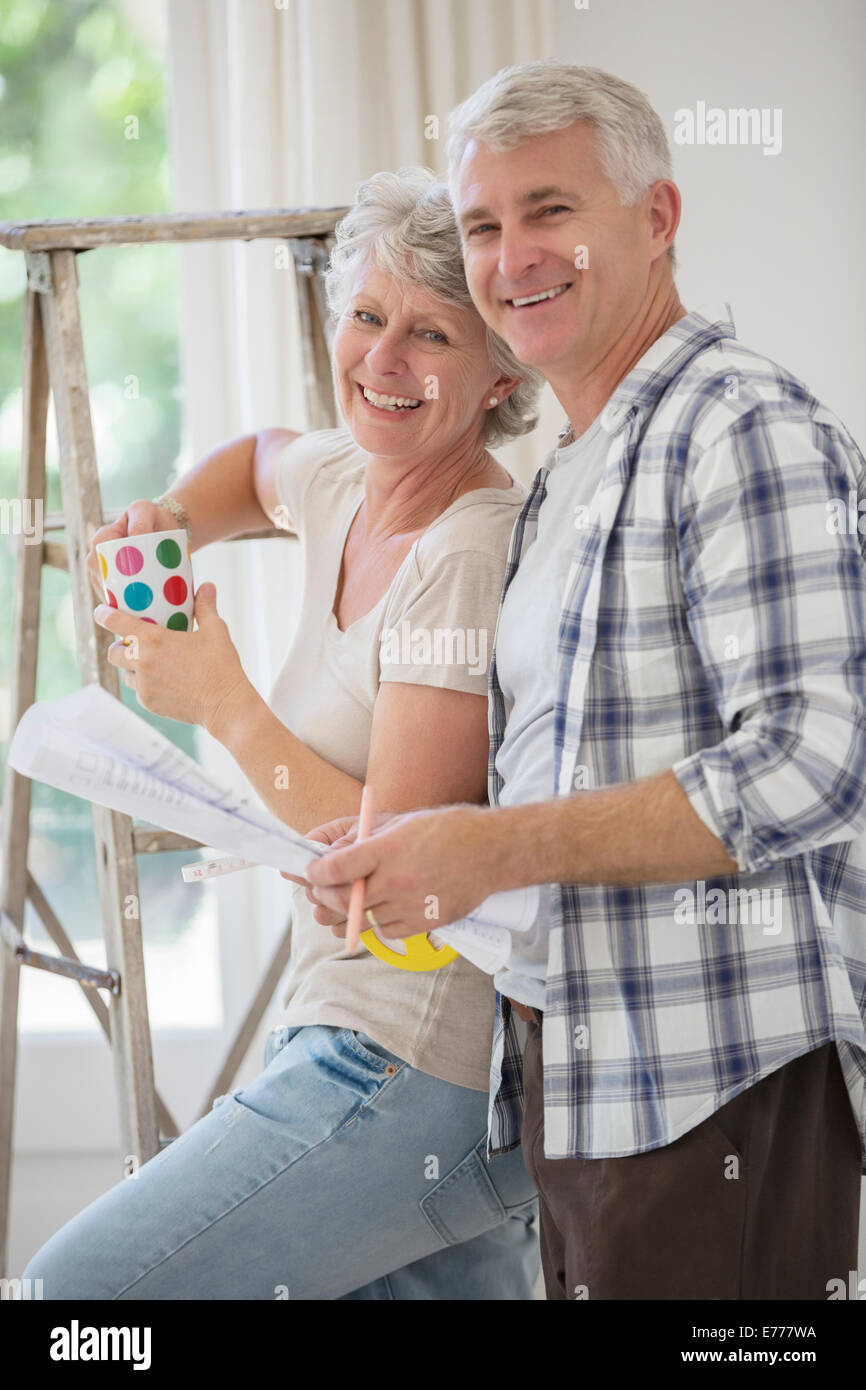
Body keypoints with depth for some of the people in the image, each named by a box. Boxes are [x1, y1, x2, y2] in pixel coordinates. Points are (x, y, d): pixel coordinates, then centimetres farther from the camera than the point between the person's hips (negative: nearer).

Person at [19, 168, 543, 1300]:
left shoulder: (472, 558, -18)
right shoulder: (344, 483, 9)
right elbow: (257, 464, 35)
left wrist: (223, 703, -9)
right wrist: (167, 527, 14)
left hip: (417, 1067, -9)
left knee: (72, 1290, -13)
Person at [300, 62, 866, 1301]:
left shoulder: (746, 431, -10)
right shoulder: (567, 480, 20)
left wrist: (496, 848, -21)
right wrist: (407, 857, 6)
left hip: (715, 1085, -9)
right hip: (572, 1077, 9)